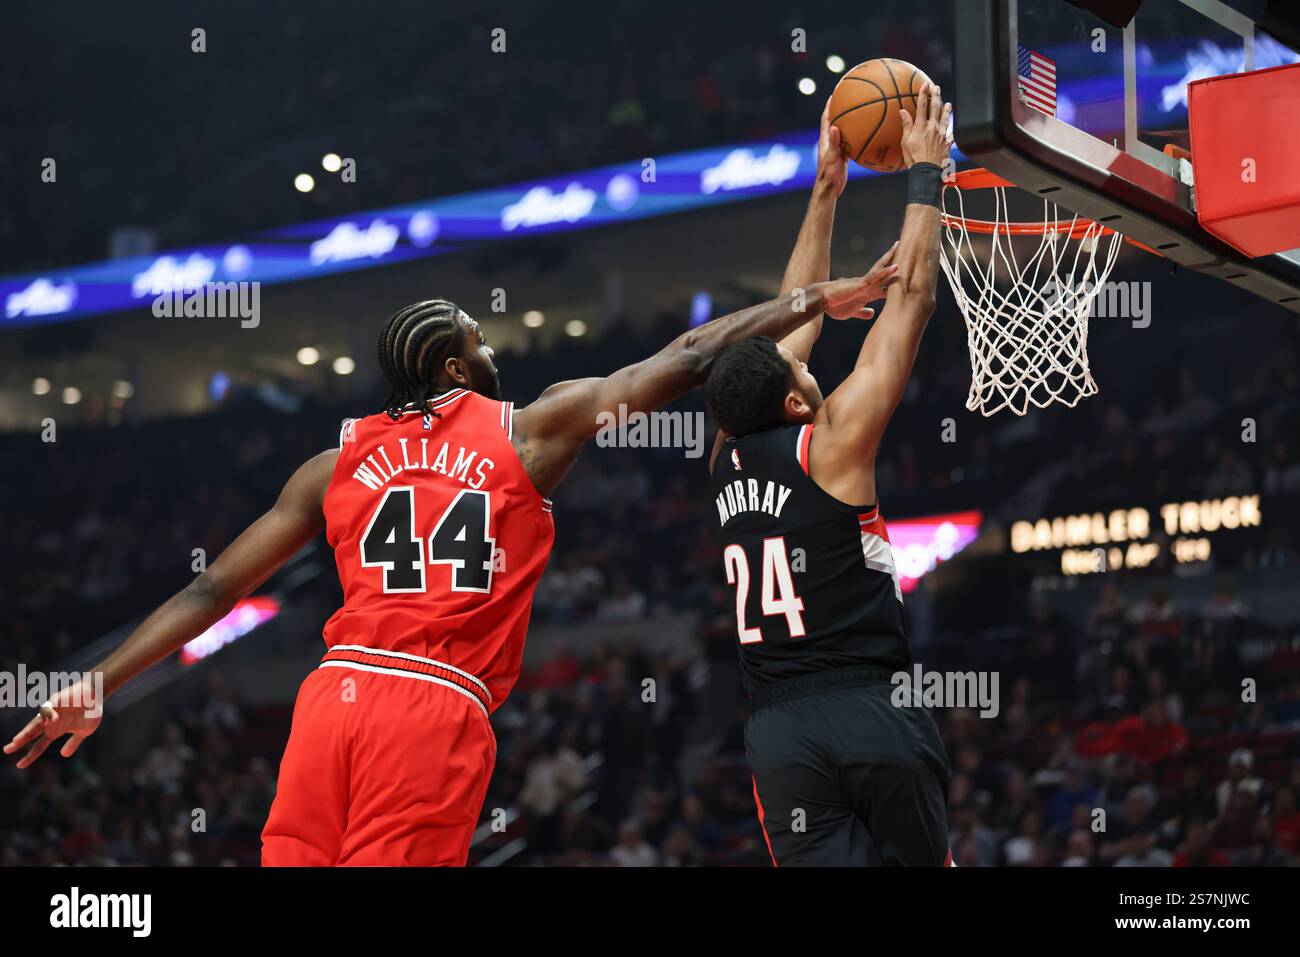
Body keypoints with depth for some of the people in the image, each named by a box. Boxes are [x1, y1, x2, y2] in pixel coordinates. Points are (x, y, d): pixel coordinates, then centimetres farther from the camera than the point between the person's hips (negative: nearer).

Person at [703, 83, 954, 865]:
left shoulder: (727, 462, 12)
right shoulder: (831, 444, -4)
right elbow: (912, 297, 1)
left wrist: (827, 190, 28)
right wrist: (926, 176, 9)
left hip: (781, 727, 4)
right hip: (872, 710, -4)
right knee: (919, 859, 8)